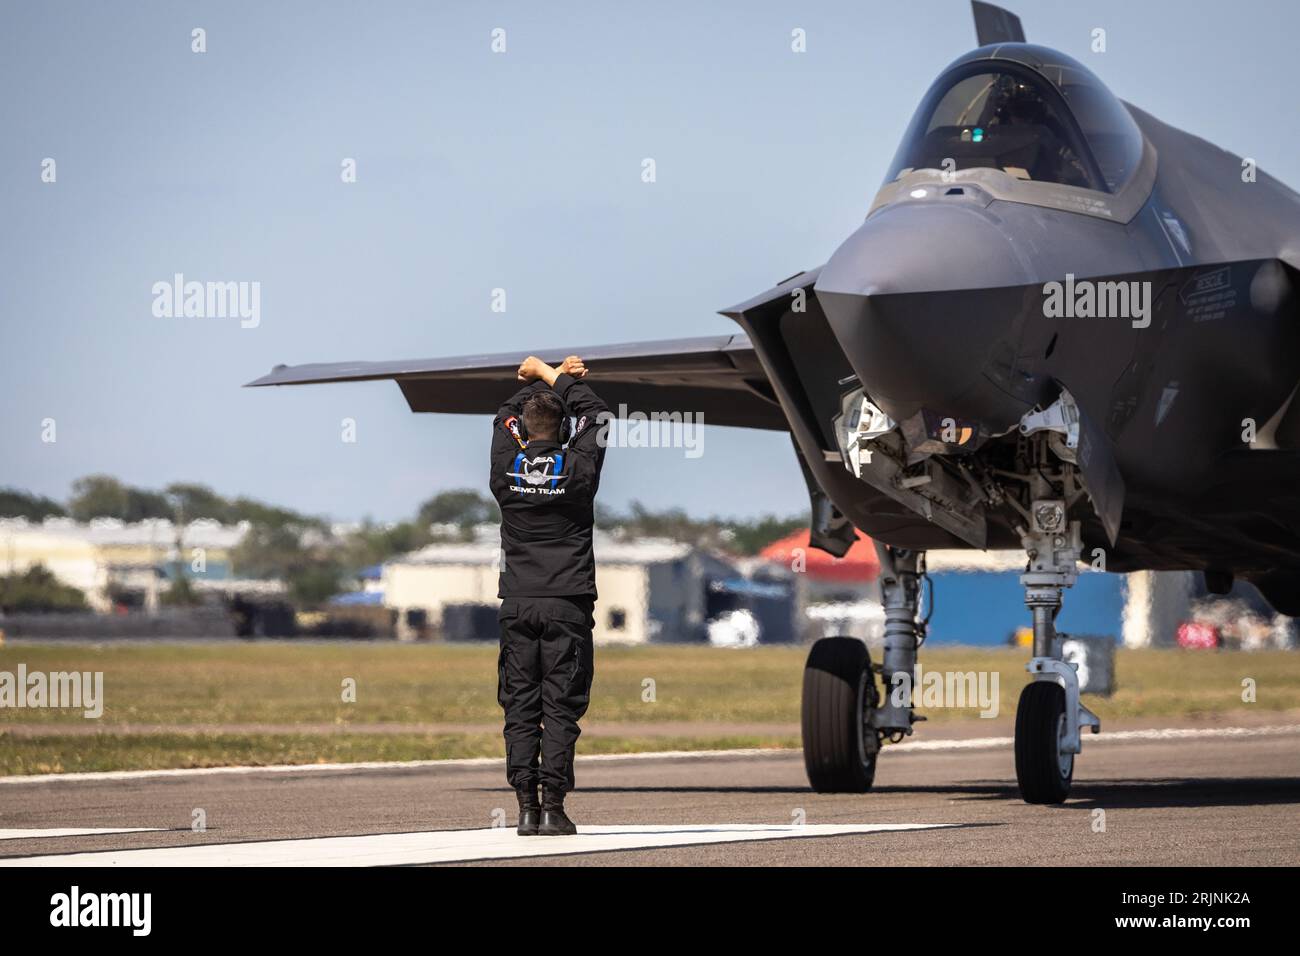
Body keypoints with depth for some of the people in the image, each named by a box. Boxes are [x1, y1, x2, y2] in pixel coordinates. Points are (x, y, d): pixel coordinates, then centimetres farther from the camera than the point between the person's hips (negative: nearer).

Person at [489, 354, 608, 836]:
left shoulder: (506, 470, -1)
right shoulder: (577, 470, -6)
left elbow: (505, 419, 19)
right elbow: (596, 417, 11)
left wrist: (542, 378, 27)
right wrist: (563, 380, 22)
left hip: (517, 605, 2)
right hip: (567, 604, -2)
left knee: (520, 708, 3)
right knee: (560, 709, -2)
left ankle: (527, 808, -2)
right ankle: (553, 807, -7)